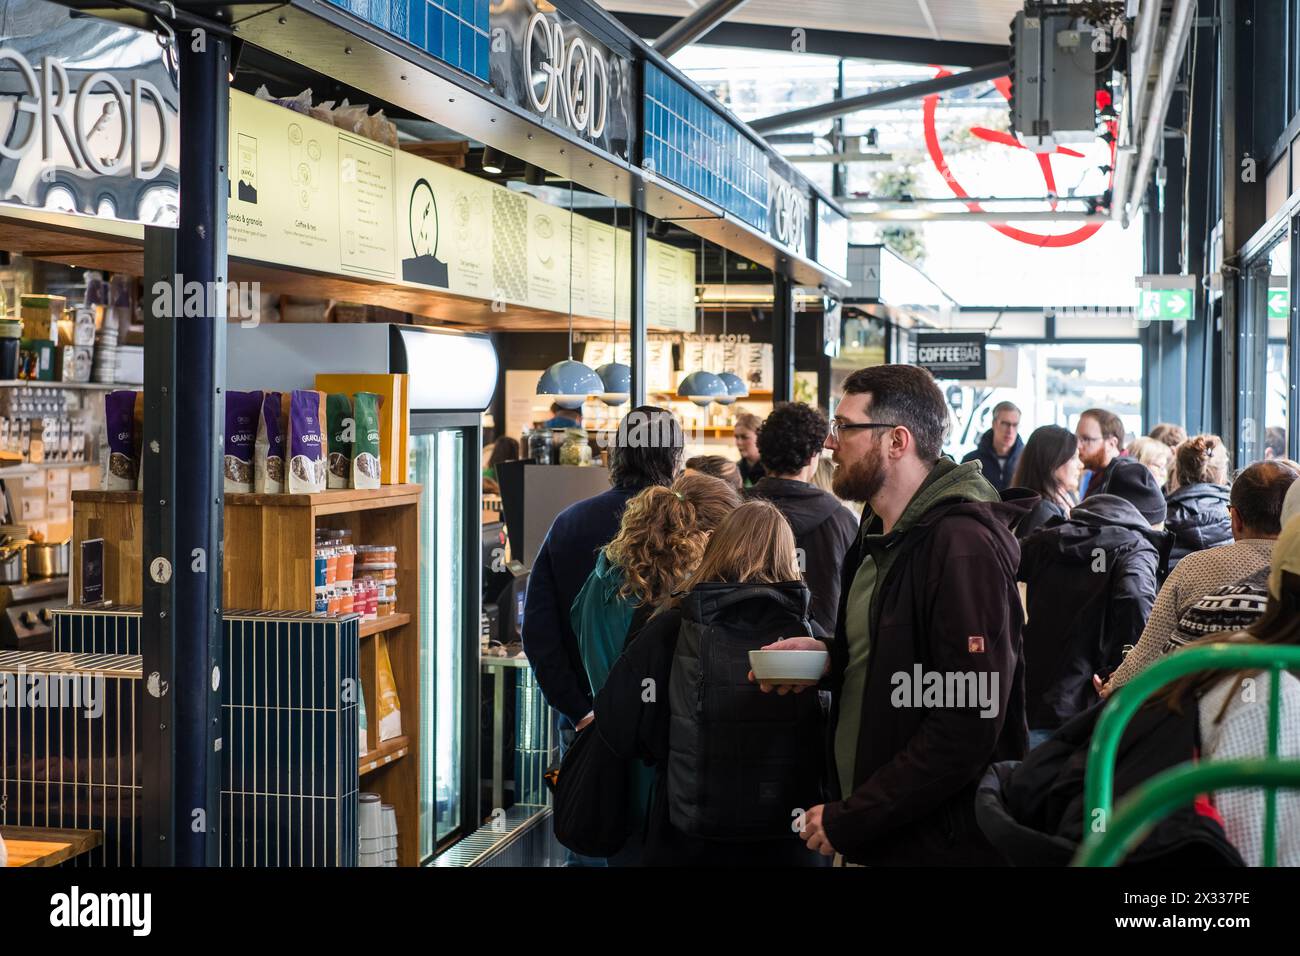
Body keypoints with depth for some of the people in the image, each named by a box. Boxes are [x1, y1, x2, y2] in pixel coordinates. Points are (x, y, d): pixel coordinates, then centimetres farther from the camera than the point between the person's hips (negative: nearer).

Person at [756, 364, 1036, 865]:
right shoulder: (881, 532, 11)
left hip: (936, 843, -9)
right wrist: (827, 656, 3)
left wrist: (848, 821, -21)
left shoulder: (963, 545, -20)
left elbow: (966, 723, -25)